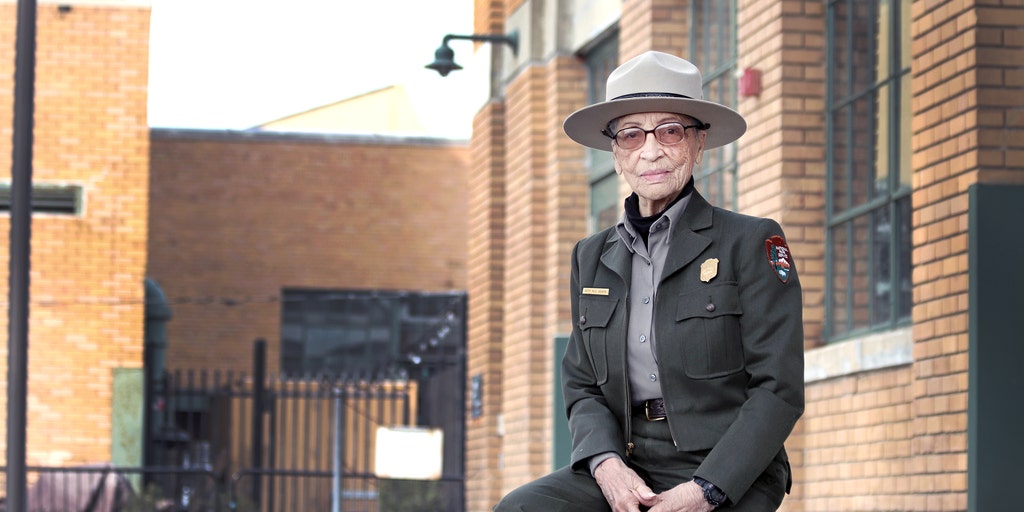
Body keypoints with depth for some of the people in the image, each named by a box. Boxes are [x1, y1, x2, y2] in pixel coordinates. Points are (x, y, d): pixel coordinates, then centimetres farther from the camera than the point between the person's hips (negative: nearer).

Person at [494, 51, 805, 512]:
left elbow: (779, 388, -4)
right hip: (626, 469, 5)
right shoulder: (592, 258, 18)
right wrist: (605, 464, -8)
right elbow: (582, 387, 16)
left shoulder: (751, 243, 2)